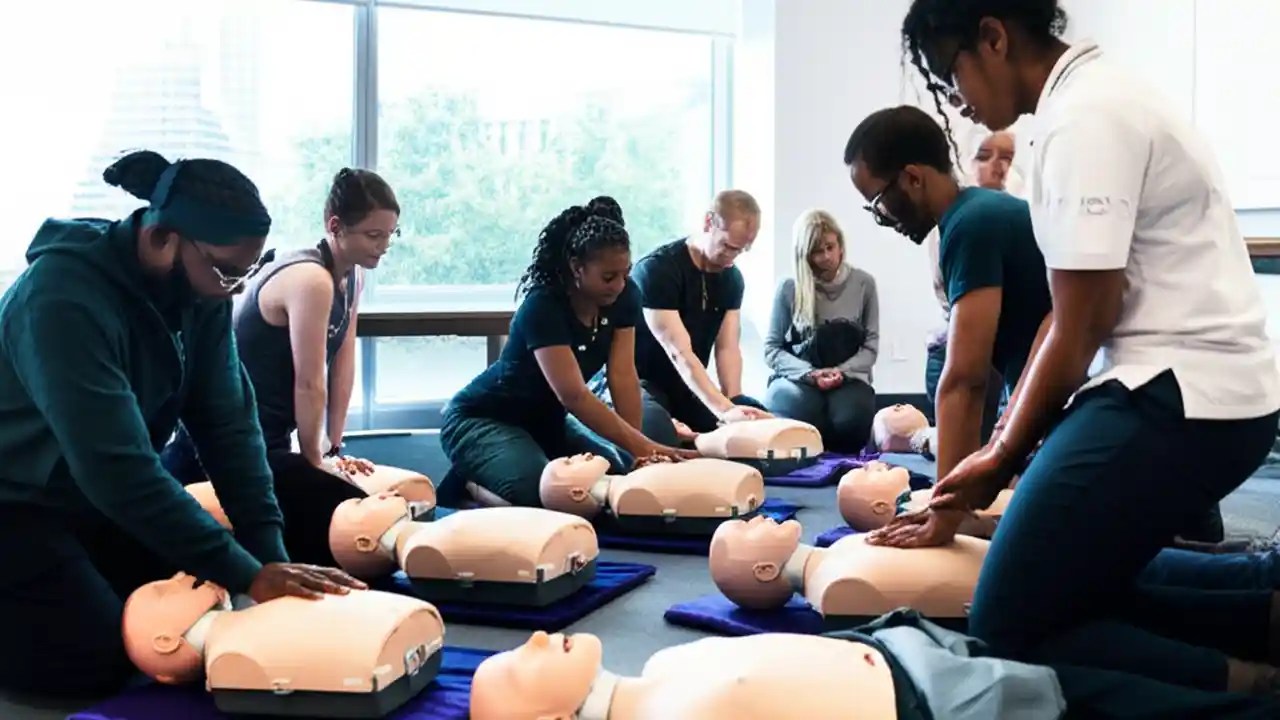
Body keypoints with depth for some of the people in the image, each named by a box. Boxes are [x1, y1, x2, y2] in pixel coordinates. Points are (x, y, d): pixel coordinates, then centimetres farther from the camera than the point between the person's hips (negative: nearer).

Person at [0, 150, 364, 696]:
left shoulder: (200, 288, -8)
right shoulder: (66, 298, -31)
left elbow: (228, 423, -10)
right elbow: (118, 467, -36)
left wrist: (271, 554, -19)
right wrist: (246, 574, -35)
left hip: (97, 498, 7)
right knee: (99, 662, -16)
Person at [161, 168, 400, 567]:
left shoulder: (352, 276, 9)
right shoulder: (310, 280, -21)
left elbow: (343, 365, 7)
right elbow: (309, 384, -18)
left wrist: (333, 449, 7)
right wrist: (314, 459, -7)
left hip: (265, 439, 10)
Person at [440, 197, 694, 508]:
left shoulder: (624, 296, -9)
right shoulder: (543, 307, -30)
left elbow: (623, 376, -11)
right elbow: (574, 396, -36)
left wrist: (639, 449, -19)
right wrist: (644, 447, -38)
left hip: (546, 419, 8)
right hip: (482, 420, -8)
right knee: (537, 493, -33)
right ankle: (467, 486, 1)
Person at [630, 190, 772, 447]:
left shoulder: (732, 277, 4)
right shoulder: (657, 269, -22)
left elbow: (728, 347, -2)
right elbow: (679, 353, -30)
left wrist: (733, 403, -20)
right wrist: (725, 410, -40)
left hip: (690, 388, 8)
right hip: (641, 382, -8)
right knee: (657, 432, -39)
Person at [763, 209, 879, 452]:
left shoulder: (863, 283, 3)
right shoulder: (789, 288, 1)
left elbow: (870, 345, 5)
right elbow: (771, 349, 3)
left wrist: (841, 371, -15)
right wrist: (810, 373, -14)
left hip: (847, 378, 1)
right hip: (798, 377, -1)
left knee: (850, 423, -35)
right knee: (798, 421, -37)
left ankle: (838, 457, 1)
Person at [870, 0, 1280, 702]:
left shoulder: (1084, 119, -15)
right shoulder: (1095, 101, 16)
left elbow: (1079, 331, -14)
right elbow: (1068, 314, 14)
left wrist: (1002, 459, 0)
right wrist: (1004, 446, 12)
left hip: (1184, 396, -11)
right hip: (1199, 389, 11)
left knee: (1007, 627, -10)